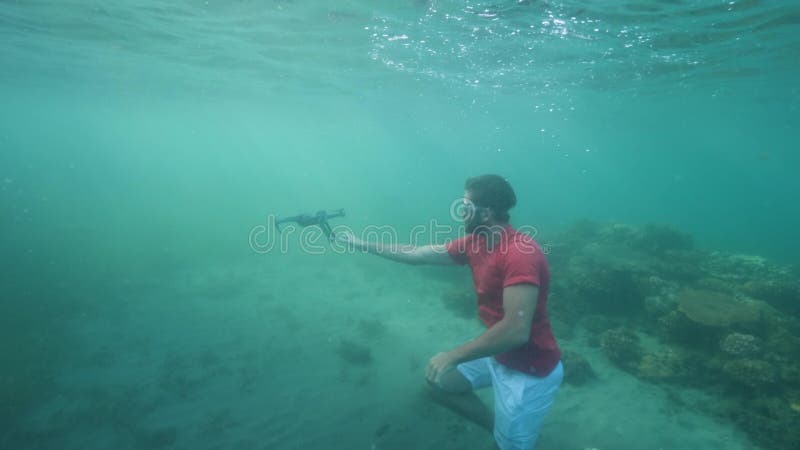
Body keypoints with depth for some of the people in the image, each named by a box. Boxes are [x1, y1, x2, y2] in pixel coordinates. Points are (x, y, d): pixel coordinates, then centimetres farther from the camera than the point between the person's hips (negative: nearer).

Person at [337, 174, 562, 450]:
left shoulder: (520, 252, -29)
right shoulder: (474, 243, -2)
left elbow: (516, 331, -35)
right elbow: (417, 254, 7)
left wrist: (453, 356, -26)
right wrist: (361, 244, 10)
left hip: (529, 370, -8)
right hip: (498, 352, 9)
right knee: (438, 381, 18)